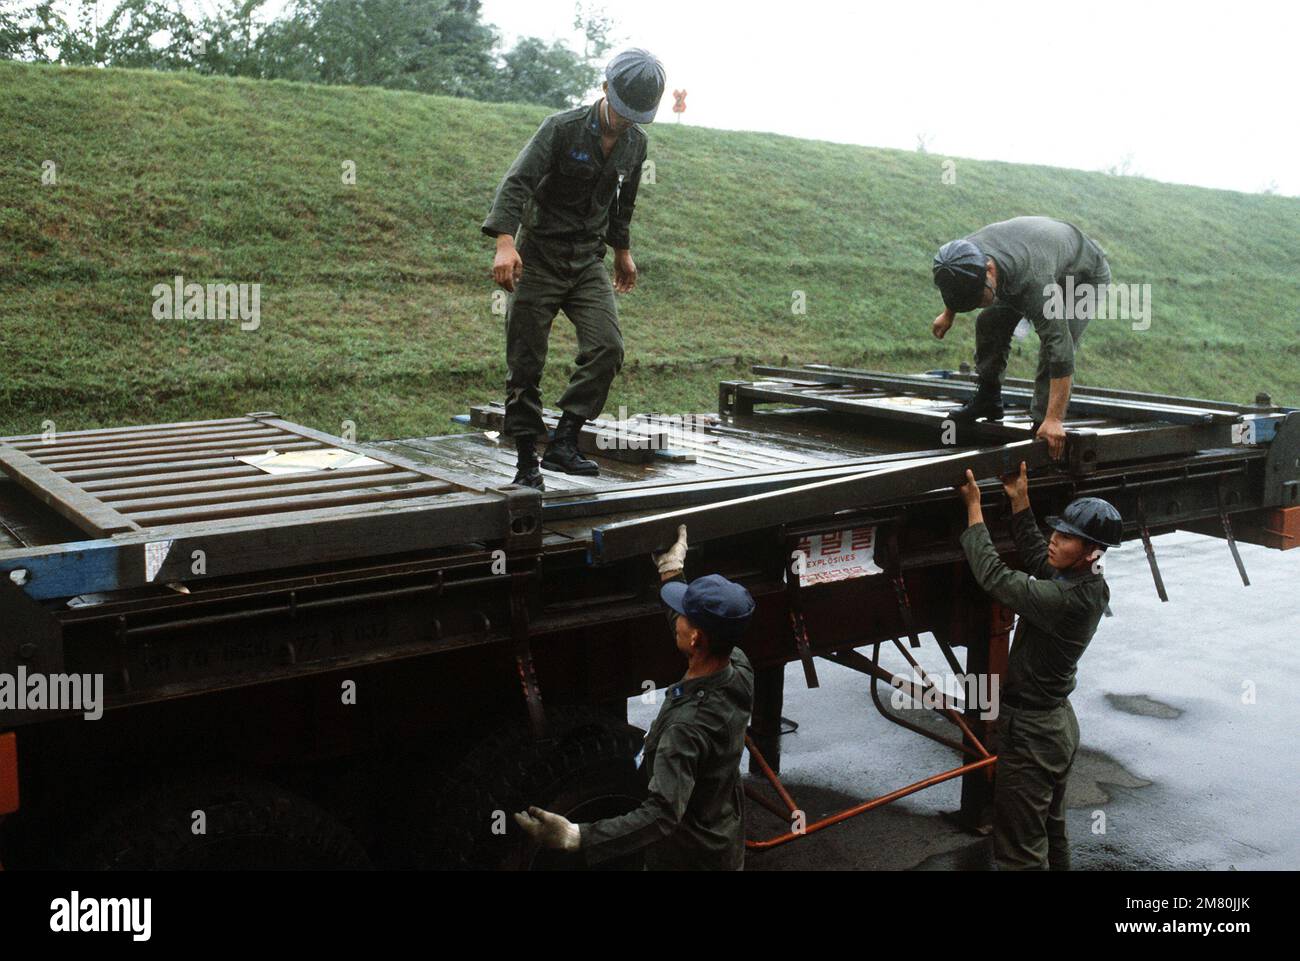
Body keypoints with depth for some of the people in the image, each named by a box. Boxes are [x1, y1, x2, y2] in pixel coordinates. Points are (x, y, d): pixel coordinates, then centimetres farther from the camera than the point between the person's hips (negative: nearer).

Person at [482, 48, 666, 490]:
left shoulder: (635, 143, 5)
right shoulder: (562, 128, -13)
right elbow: (517, 181, -24)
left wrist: (622, 249, 26)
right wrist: (505, 242, -37)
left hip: (589, 263, 5)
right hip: (539, 258, -4)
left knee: (607, 348, -15)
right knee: (526, 365, -3)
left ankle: (563, 443, -9)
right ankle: (526, 463, 7)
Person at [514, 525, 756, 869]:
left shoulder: (687, 725, -39)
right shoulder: (740, 670, -15)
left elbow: (663, 814, -42)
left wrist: (575, 838, -50)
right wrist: (671, 570, 12)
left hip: (686, 860, -8)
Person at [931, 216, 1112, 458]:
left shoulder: (1034, 281, -48)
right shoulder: (965, 257, -29)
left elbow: (1060, 348, -47)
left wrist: (1054, 420, -46)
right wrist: (948, 314, 18)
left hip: (1084, 273, -6)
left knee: (1055, 347, -22)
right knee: (990, 322, 0)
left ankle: (1043, 426, -13)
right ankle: (988, 400, 17)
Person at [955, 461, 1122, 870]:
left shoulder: (1066, 601, -31)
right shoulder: (1092, 583, -3)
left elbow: (994, 575, -26)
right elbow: (1036, 556, 13)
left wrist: (974, 506, -18)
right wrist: (1020, 500, 7)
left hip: (1031, 732, -10)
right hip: (1059, 722, 10)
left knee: (1020, 851, 0)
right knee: (1051, 833, 25)